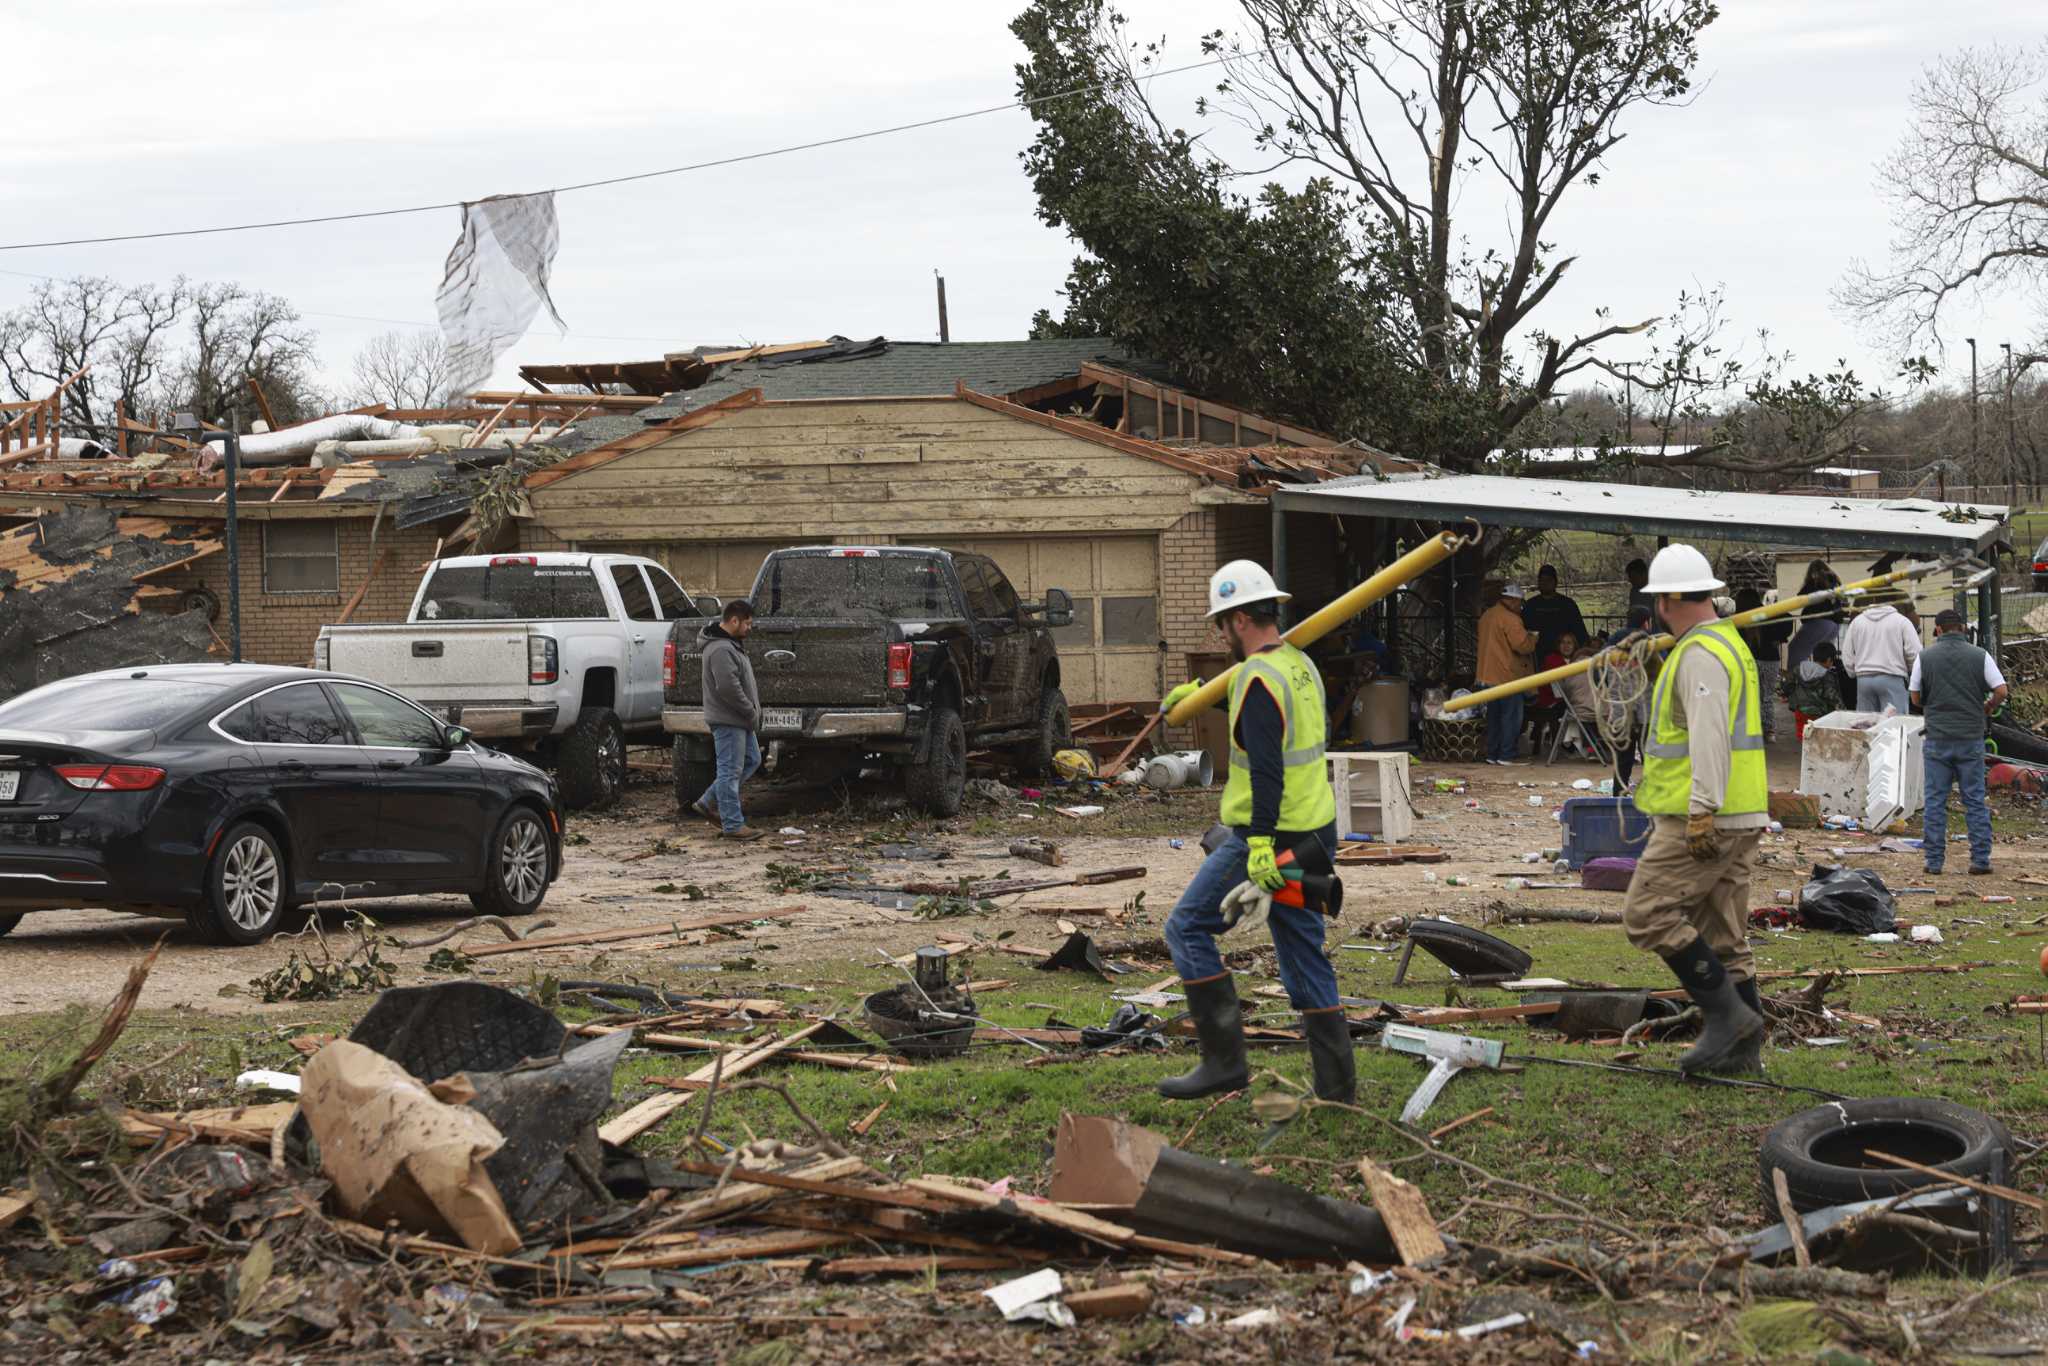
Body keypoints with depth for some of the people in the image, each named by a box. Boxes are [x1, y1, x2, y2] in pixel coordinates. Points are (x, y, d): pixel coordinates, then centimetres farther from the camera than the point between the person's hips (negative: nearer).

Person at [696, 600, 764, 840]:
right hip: (728, 720, -11)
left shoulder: (731, 644, 14)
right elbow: (729, 688, -27)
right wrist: (751, 712, -17)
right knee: (731, 770, -5)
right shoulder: (721, 650, -21)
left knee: (751, 761, 17)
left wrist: (751, 712, 15)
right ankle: (733, 825, 0)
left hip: (740, 720, 11)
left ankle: (709, 802, 22)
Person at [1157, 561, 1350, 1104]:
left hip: (1270, 838, -9)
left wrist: (1260, 845, -29)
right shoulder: (1299, 664, 12)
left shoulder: (1260, 678, -17)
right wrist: (1199, 689, 49)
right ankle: (1337, 1089, 12)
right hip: (1314, 831, 9)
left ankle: (1225, 1060, -3)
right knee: (1305, 957, 12)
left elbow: (1267, 767, -25)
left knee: (1187, 928, 1)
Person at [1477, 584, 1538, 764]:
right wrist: (1533, 638, 0)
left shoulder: (1486, 616, 13)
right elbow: (1523, 645, -22)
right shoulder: (1510, 619, -17)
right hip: (1507, 676, -9)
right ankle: (1506, 755, -4)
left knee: (1493, 716, 14)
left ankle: (1492, 754, 16)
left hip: (1488, 676, 9)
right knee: (1511, 717, -2)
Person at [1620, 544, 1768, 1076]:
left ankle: (1727, 1012, -8)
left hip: (1705, 819, -10)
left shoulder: (1700, 654, -14)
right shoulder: (1731, 643, 20)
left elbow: (1710, 736, -24)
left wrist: (1702, 811, -28)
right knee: (1723, 933, 11)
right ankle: (1742, 1049, 11)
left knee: (1649, 914, -8)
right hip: (1742, 817, 10)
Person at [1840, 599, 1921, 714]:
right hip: (1892, 678, -3)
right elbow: (1914, 652, -2)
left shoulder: (1857, 621, 14)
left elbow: (1847, 655, 13)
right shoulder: (1901, 620, 3)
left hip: (1863, 679, 3)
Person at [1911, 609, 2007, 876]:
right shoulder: (1980, 656, -1)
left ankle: (1933, 860, 4)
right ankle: (1981, 859, 5)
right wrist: (1987, 709, 16)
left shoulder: (1925, 657, 0)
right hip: (1971, 738, 0)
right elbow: (2001, 691, -3)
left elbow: (1916, 697, 5)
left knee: (1935, 801, 4)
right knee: (1975, 800, 7)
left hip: (1937, 738, 0)